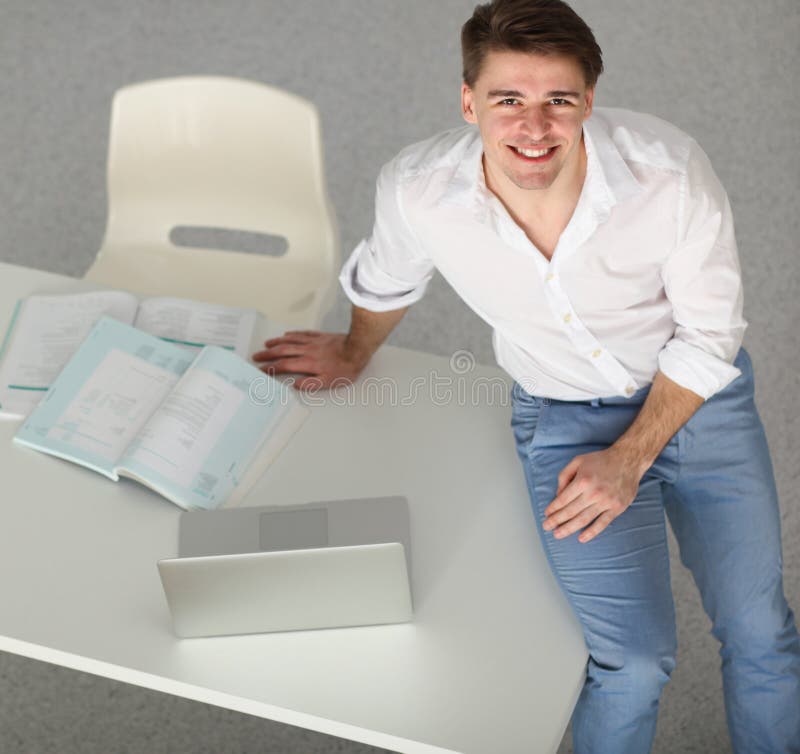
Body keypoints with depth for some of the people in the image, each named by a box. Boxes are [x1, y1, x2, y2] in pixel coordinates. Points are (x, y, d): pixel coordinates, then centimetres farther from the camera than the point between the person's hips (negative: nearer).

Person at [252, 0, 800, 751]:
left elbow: (708, 336, -12)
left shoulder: (671, 173, -29)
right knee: (632, 658, -13)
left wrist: (630, 457, -16)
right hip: (564, 418, 0)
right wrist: (354, 355, 19)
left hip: (697, 396, 1)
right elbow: (386, 279, 1)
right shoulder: (417, 190, -25)